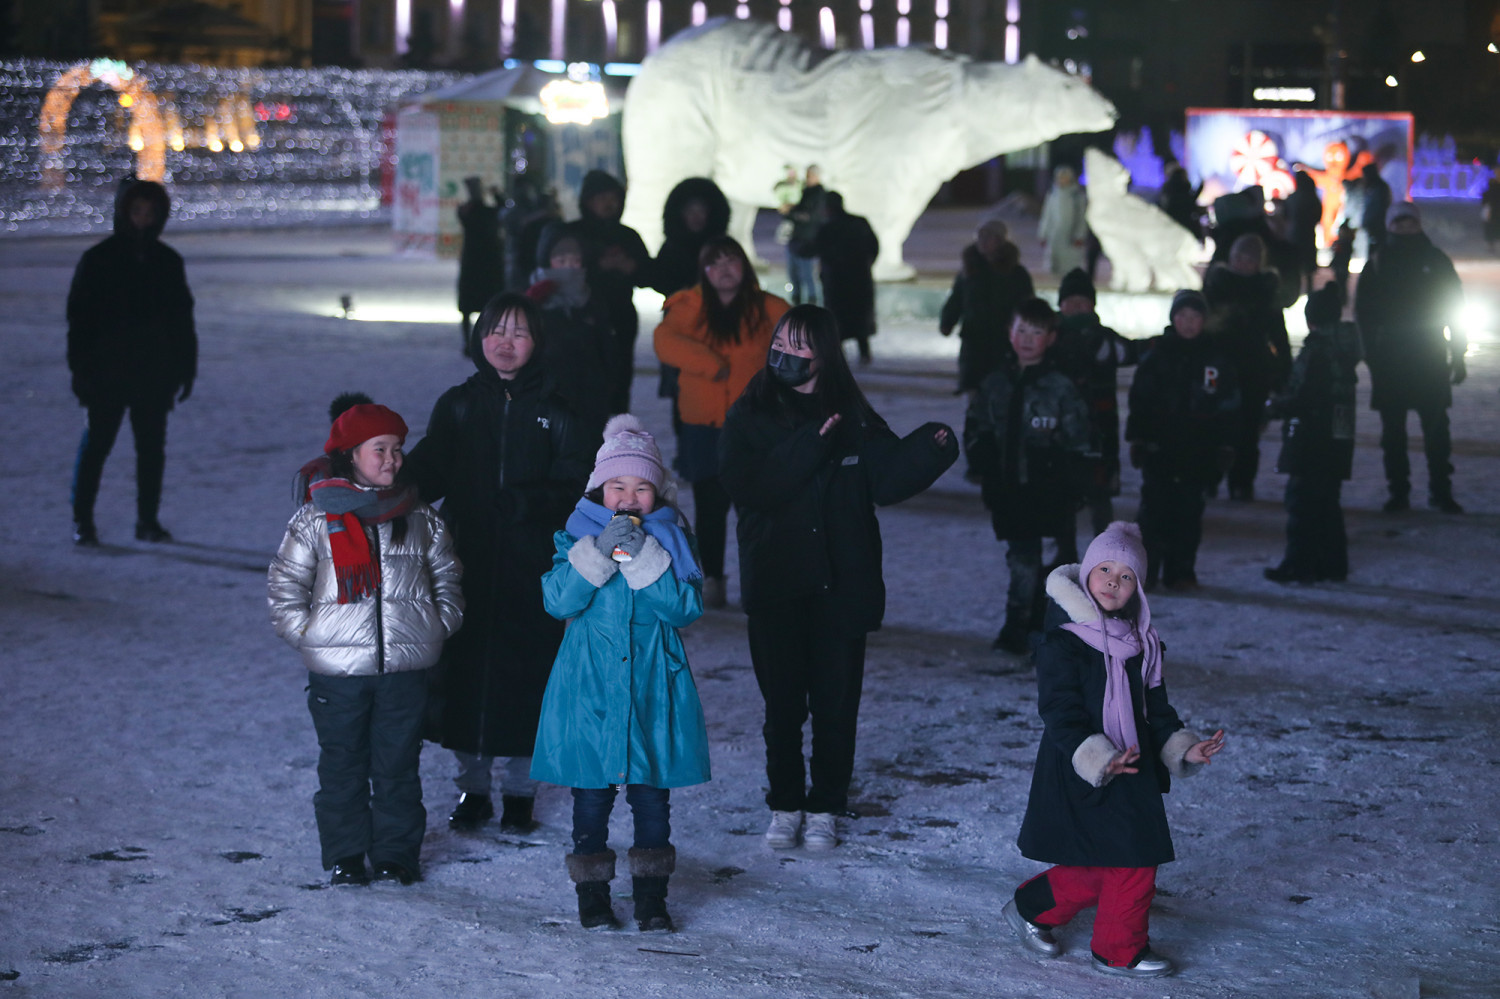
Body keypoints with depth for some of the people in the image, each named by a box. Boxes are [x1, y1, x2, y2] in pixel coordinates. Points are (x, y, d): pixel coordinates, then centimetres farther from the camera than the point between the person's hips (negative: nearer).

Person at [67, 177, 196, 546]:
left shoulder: (168, 262, 8)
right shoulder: (98, 260, -3)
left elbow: (182, 321, 12)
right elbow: (79, 318, -3)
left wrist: (185, 367, 7)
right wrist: (81, 369, -9)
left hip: (155, 375, 3)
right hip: (107, 374, -3)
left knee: (152, 448, 7)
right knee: (96, 444, -1)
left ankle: (148, 520, 16)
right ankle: (82, 521, 6)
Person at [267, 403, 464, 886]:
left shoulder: (421, 520, 7)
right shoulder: (315, 518, -1)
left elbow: (446, 578, 17)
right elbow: (284, 584, 3)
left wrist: (439, 625, 6)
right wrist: (307, 632, -4)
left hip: (405, 666, 2)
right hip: (337, 668, -2)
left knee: (398, 761, 8)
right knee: (342, 763, 6)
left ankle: (396, 853, 19)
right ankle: (344, 855, 17)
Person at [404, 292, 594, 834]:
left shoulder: (557, 412, 0)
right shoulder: (457, 406, 6)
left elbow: (573, 489, -5)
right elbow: (427, 471, -4)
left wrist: (528, 502, -25)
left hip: (533, 569, -2)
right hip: (466, 564, 2)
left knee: (525, 672, 0)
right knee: (463, 670, 3)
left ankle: (519, 787, 17)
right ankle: (472, 785, 20)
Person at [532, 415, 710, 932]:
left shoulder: (671, 539, 4)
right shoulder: (578, 535, 2)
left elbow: (686, 608, -9)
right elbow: (558, 600, -11)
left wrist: (643, 557, -19)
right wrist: (598, 552, -21)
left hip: (653, 686, 1)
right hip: (589, 684, -1)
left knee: (651, 792, 4)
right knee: (592, 793, 4)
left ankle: (650, 894, 14)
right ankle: (592, 891, 16)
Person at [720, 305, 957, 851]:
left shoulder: (853, 417, 5)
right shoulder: (750, 415, 0)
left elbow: (888, 480, -4)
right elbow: (745, 486, -14)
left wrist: (931, 447, -20)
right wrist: (810, 445, -17)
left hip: (842, 584, 1)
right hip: (776, 583, -1)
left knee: (836, 702, 3)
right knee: (783, 702, 5)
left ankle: (825, 809, 15)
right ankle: (785, 805, 19)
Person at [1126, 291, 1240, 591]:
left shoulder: (1216, 356, 6)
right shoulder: (1156, 352, 2)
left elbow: (1229, 406, 10)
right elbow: (1139, 398, 3)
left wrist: (1225, 447, 6)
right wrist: (1137, 439, -2)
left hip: (1199, 450, 1)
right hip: (1159, 447, -1)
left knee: (1189, 509, 3)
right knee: (1155, 506, -6)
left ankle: (1181, 572, 10)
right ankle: (1145, 571, 0)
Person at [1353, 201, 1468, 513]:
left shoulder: (1436, 261, 5)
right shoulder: (1377, 265, 5)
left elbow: (1455, 308, 6)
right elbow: (1363, 312, 4)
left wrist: (1458, 356, 2)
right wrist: (1371, 352, -7)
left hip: (1430, 360, -1)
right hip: (1389, 360, 1)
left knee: (1437, 429, -3)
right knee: (1393, 431, 3)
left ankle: (1440, 492, 5)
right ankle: (1398, 492, 10)